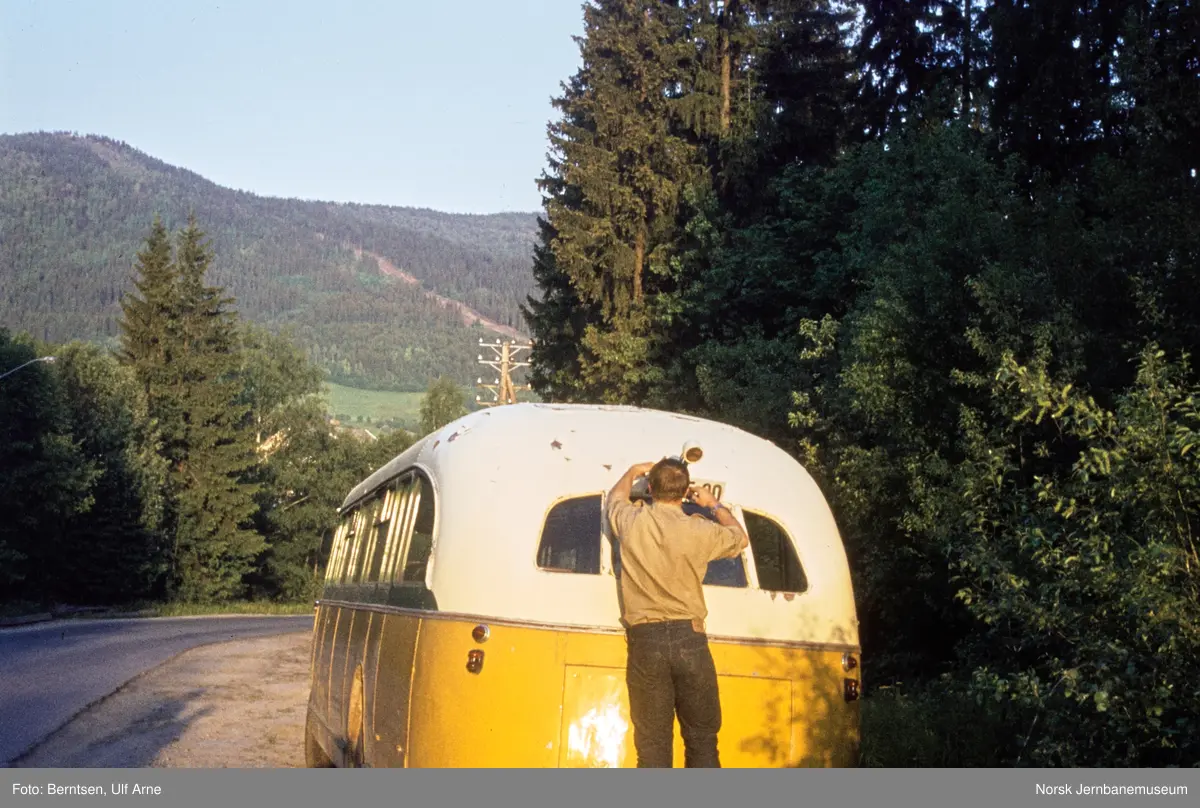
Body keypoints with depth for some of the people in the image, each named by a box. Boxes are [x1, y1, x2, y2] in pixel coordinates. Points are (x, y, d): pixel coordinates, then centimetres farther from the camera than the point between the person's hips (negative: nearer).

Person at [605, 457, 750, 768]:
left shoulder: (630, 523, 0)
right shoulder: (700, 530, -4)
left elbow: (615, 497, 26)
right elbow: (740, 538, 17)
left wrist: (633, 472, 44)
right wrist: (714, 505, 31)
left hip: (645, 640, 1)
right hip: (689, 639, -1)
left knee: (652, 744, 4)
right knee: (701, 739, 8)